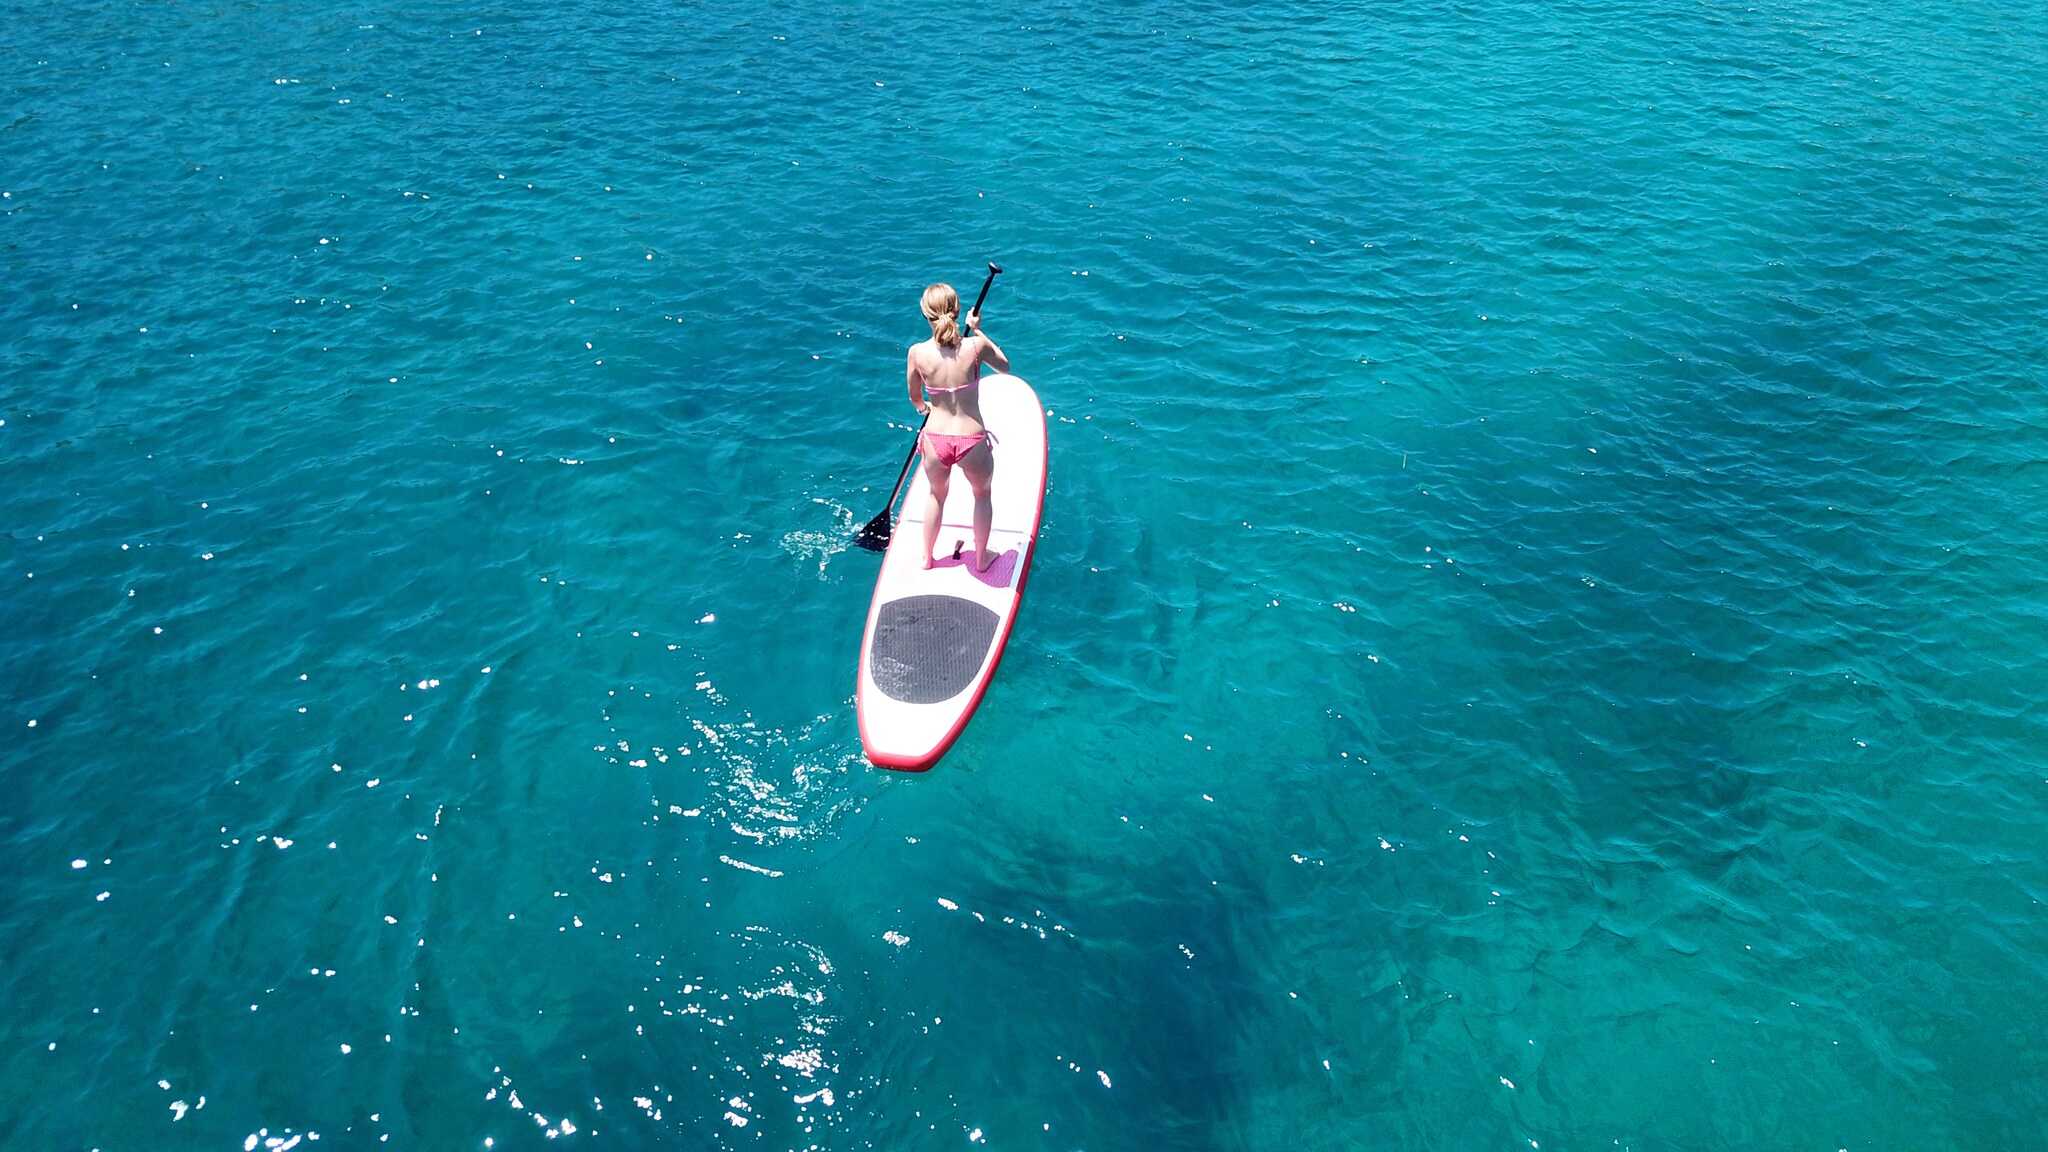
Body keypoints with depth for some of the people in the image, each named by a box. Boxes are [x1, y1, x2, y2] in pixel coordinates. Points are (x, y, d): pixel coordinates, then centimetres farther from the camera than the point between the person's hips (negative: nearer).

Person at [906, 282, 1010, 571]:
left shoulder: (917, 352, -11)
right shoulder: (976, 346, -14)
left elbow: (915, 398, 6)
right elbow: (1005, 366, 8)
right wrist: (978, 330, 13)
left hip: (935, 441, 2)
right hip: (972, 442, -1)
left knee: (937, 495, 32)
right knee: (982, 495, 30)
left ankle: (927, 557, 49)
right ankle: (981, 559, 44)